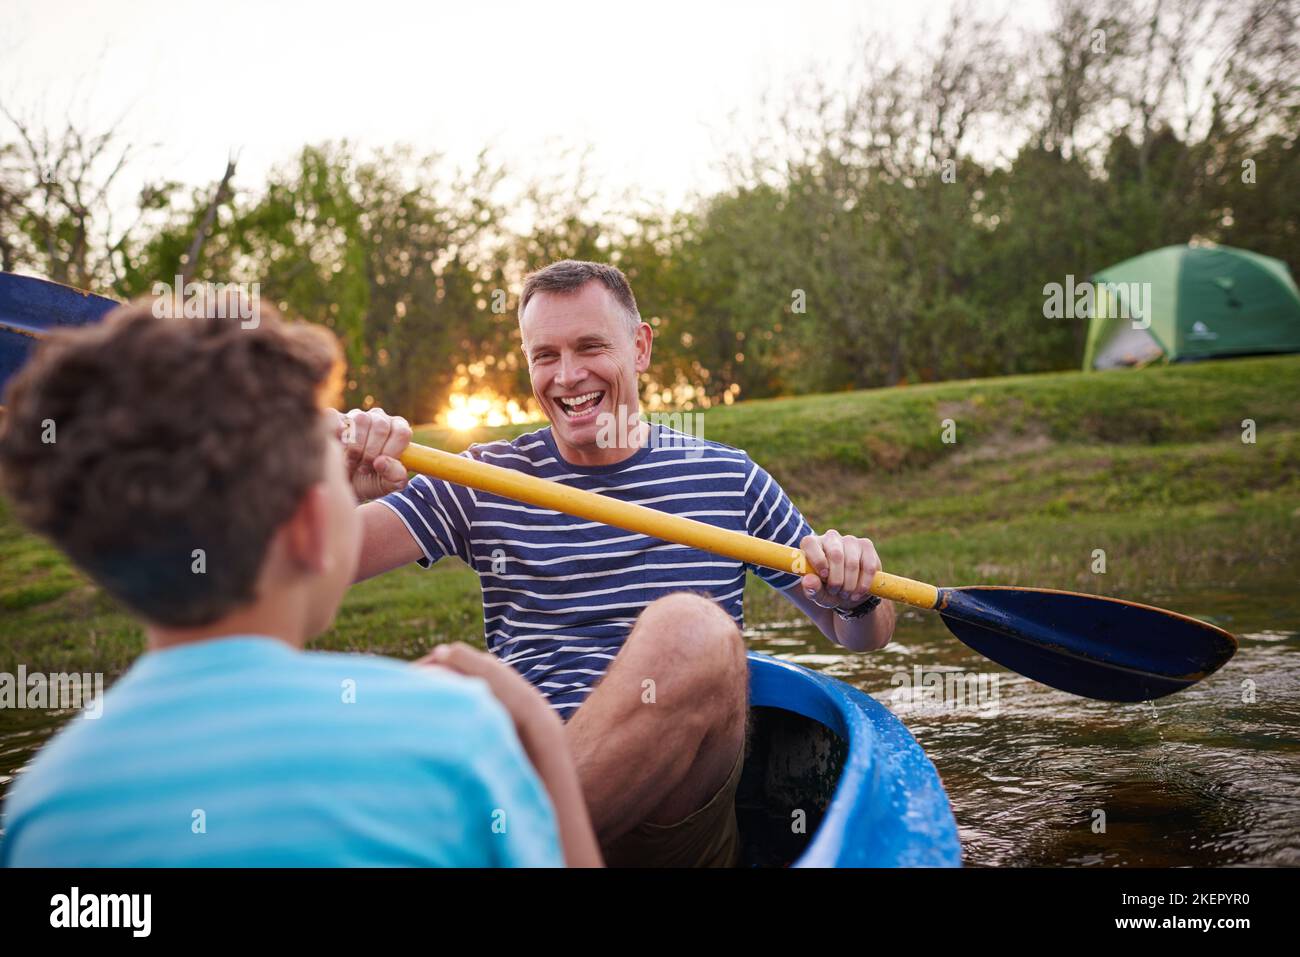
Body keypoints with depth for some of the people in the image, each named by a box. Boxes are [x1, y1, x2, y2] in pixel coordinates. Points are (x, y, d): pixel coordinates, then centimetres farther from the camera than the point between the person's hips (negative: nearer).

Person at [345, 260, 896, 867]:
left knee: (688, 626, -32)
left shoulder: (727, 479, 13)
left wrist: (858, 597, -5)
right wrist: (342, 491, -20)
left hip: (676, 808, 1)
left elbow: (859, 635, 19)